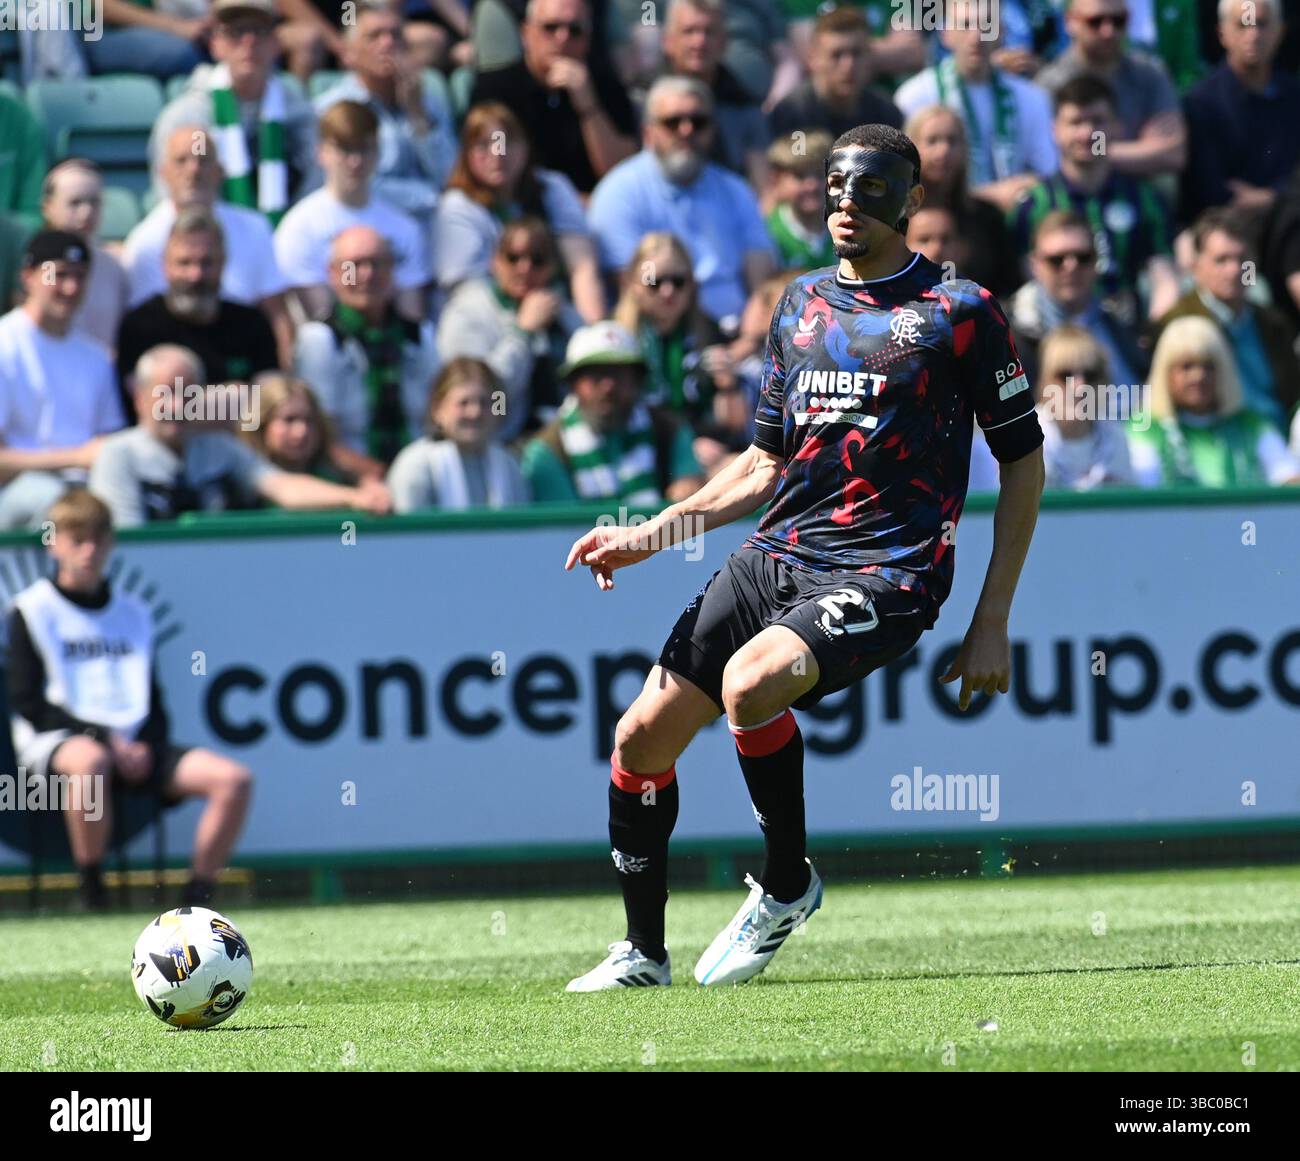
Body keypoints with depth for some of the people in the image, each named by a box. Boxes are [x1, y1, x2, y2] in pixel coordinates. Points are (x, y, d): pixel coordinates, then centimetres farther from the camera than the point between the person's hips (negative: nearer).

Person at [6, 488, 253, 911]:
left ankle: (196, 900, -14)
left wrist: (146, 747, -5)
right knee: (88, 762, -43)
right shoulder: (33, 610, 3)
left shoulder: (133, 612, 19)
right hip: (57, 741, -5)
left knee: (232, 779, -16)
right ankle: (91, 892, -28)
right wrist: (106, 740, -15)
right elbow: (29, 702, -5)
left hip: (132, 746, 5)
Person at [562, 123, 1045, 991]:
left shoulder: (960, 311, -2)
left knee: (750, 683, -33)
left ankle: (788, 887, -10)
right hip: (775, 558, 6)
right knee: (643, 736, -4)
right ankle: (643, 954, 14)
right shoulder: (803, 305, 15)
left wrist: (992, 623, -4)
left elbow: (1024, 463, 1)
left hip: (887, 573, -6)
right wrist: (646, 537, 11)